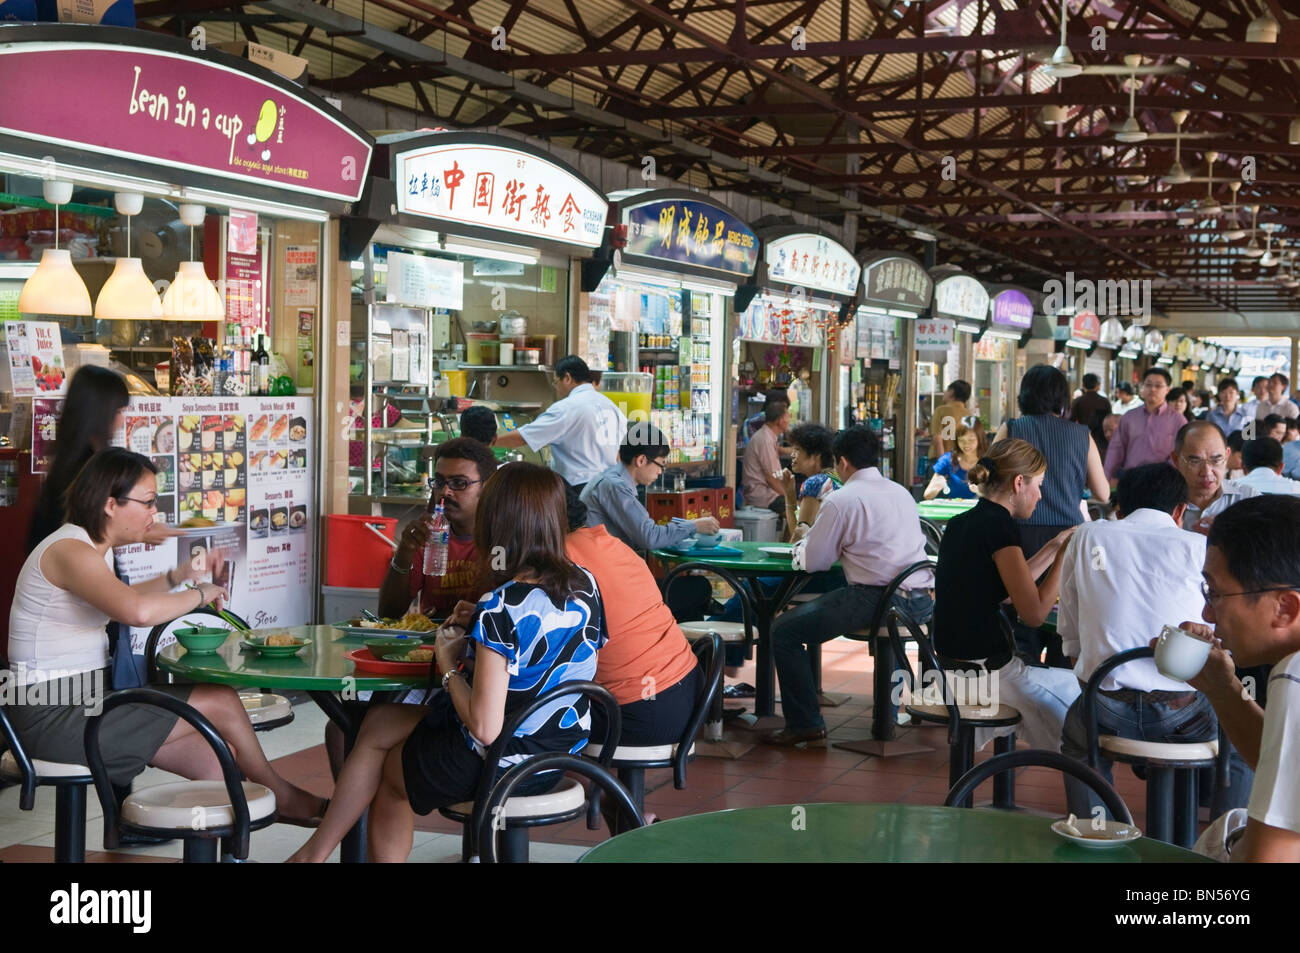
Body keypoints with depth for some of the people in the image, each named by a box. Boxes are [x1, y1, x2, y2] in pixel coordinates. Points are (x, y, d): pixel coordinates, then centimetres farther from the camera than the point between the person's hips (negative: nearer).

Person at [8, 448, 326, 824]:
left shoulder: (91, 548, 13)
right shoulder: (70, 552, -19)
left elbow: (118, 600, 36)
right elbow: (137, 611, -38)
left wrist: (177, 577, 20)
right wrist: (200, 594, -19)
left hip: (81, 697, 10)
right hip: (54, 717, -10)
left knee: (218, 763, 1)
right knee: (220, 701, -6)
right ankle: (282, 797, 15)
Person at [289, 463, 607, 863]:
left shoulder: (500, 608, -27)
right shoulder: (585, 584, -5)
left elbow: (485, 728, -28)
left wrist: (449, 666, -12)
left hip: (501, 764, -8)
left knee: (386, 773, 22)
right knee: (380, 721, 21)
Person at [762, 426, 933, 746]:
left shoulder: (841, 500, -5)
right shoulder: (901, 492, 18)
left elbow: (813, 562, 0)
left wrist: (801, 545, 21)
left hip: (877, 598, -8)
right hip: (922, 601, 8)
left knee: (785, 630, -3)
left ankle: (805, 725, -4)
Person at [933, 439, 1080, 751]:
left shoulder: (960, 524, 11)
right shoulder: (998, 524, -16)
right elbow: (1034, 613, -17)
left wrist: (1053, 548, 22)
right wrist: (1064, 556, -7)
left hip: (953, 665, 9)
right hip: (986, 672, -9)